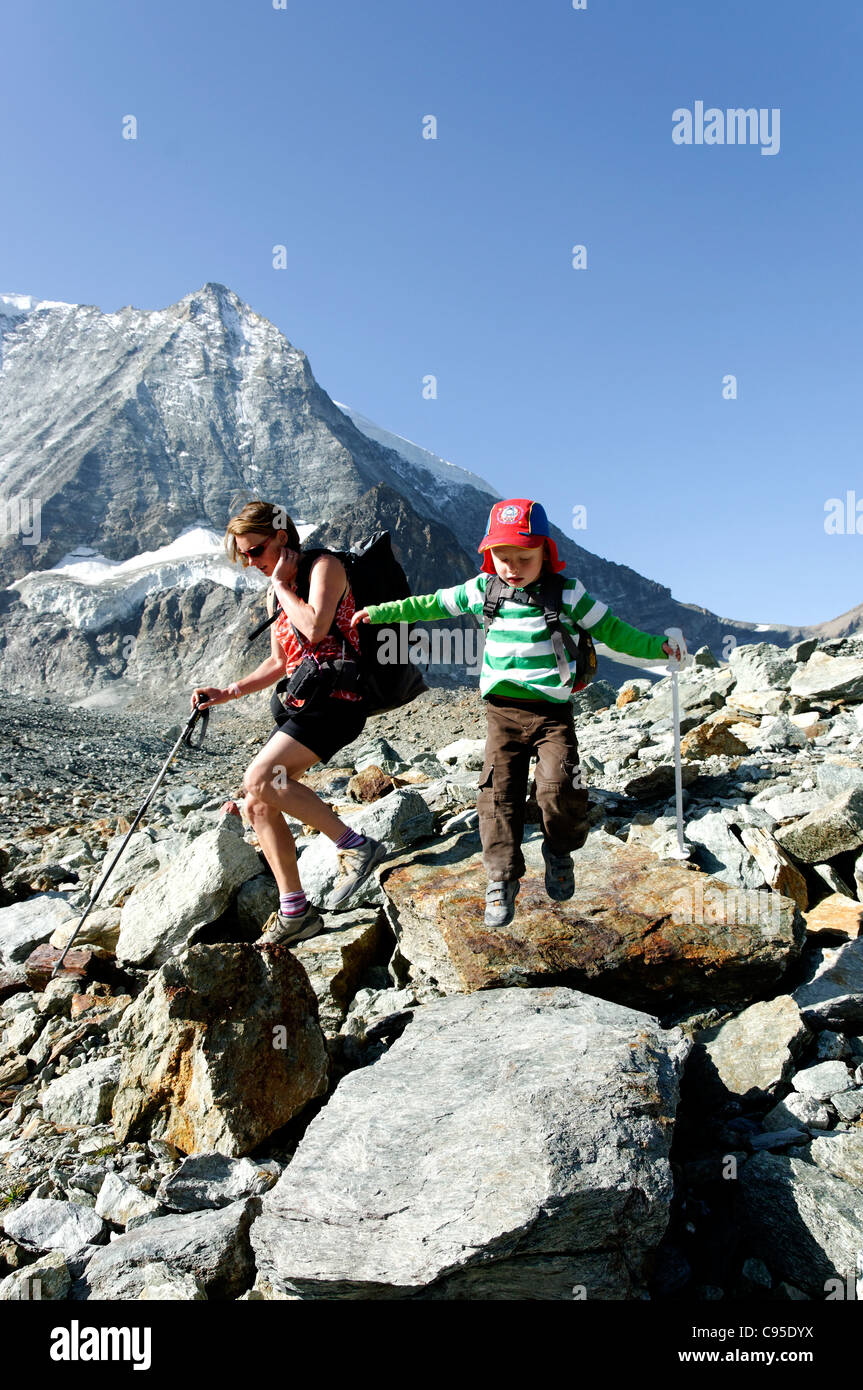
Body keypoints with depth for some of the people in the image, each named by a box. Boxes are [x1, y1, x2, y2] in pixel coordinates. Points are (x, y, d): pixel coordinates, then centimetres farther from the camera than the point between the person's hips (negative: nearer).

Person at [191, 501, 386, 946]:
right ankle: (295, 912, 12)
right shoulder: (275, 594, 19)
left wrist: (281, 582, -8)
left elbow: (315, 629, -22)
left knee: (260, 779, -25)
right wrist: (227, 692, 14)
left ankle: (355, 846, -15)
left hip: (334, 698, -9)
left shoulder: (324, 566, -5)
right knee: (258, 806, 3)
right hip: (299, 703, 9)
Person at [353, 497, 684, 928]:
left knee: (560, 788, -16)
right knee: (499, 792, -4)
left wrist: (654, 646, -5)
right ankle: (502, 877, 8)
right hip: (502, 711, 2)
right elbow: (432, 604, 13)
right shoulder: (483, 590, 3)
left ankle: (560, 851, 14)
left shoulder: (566, 593, -2)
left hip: (552, 711, -2)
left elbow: (608, 628, 5)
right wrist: (380, 612, 16)